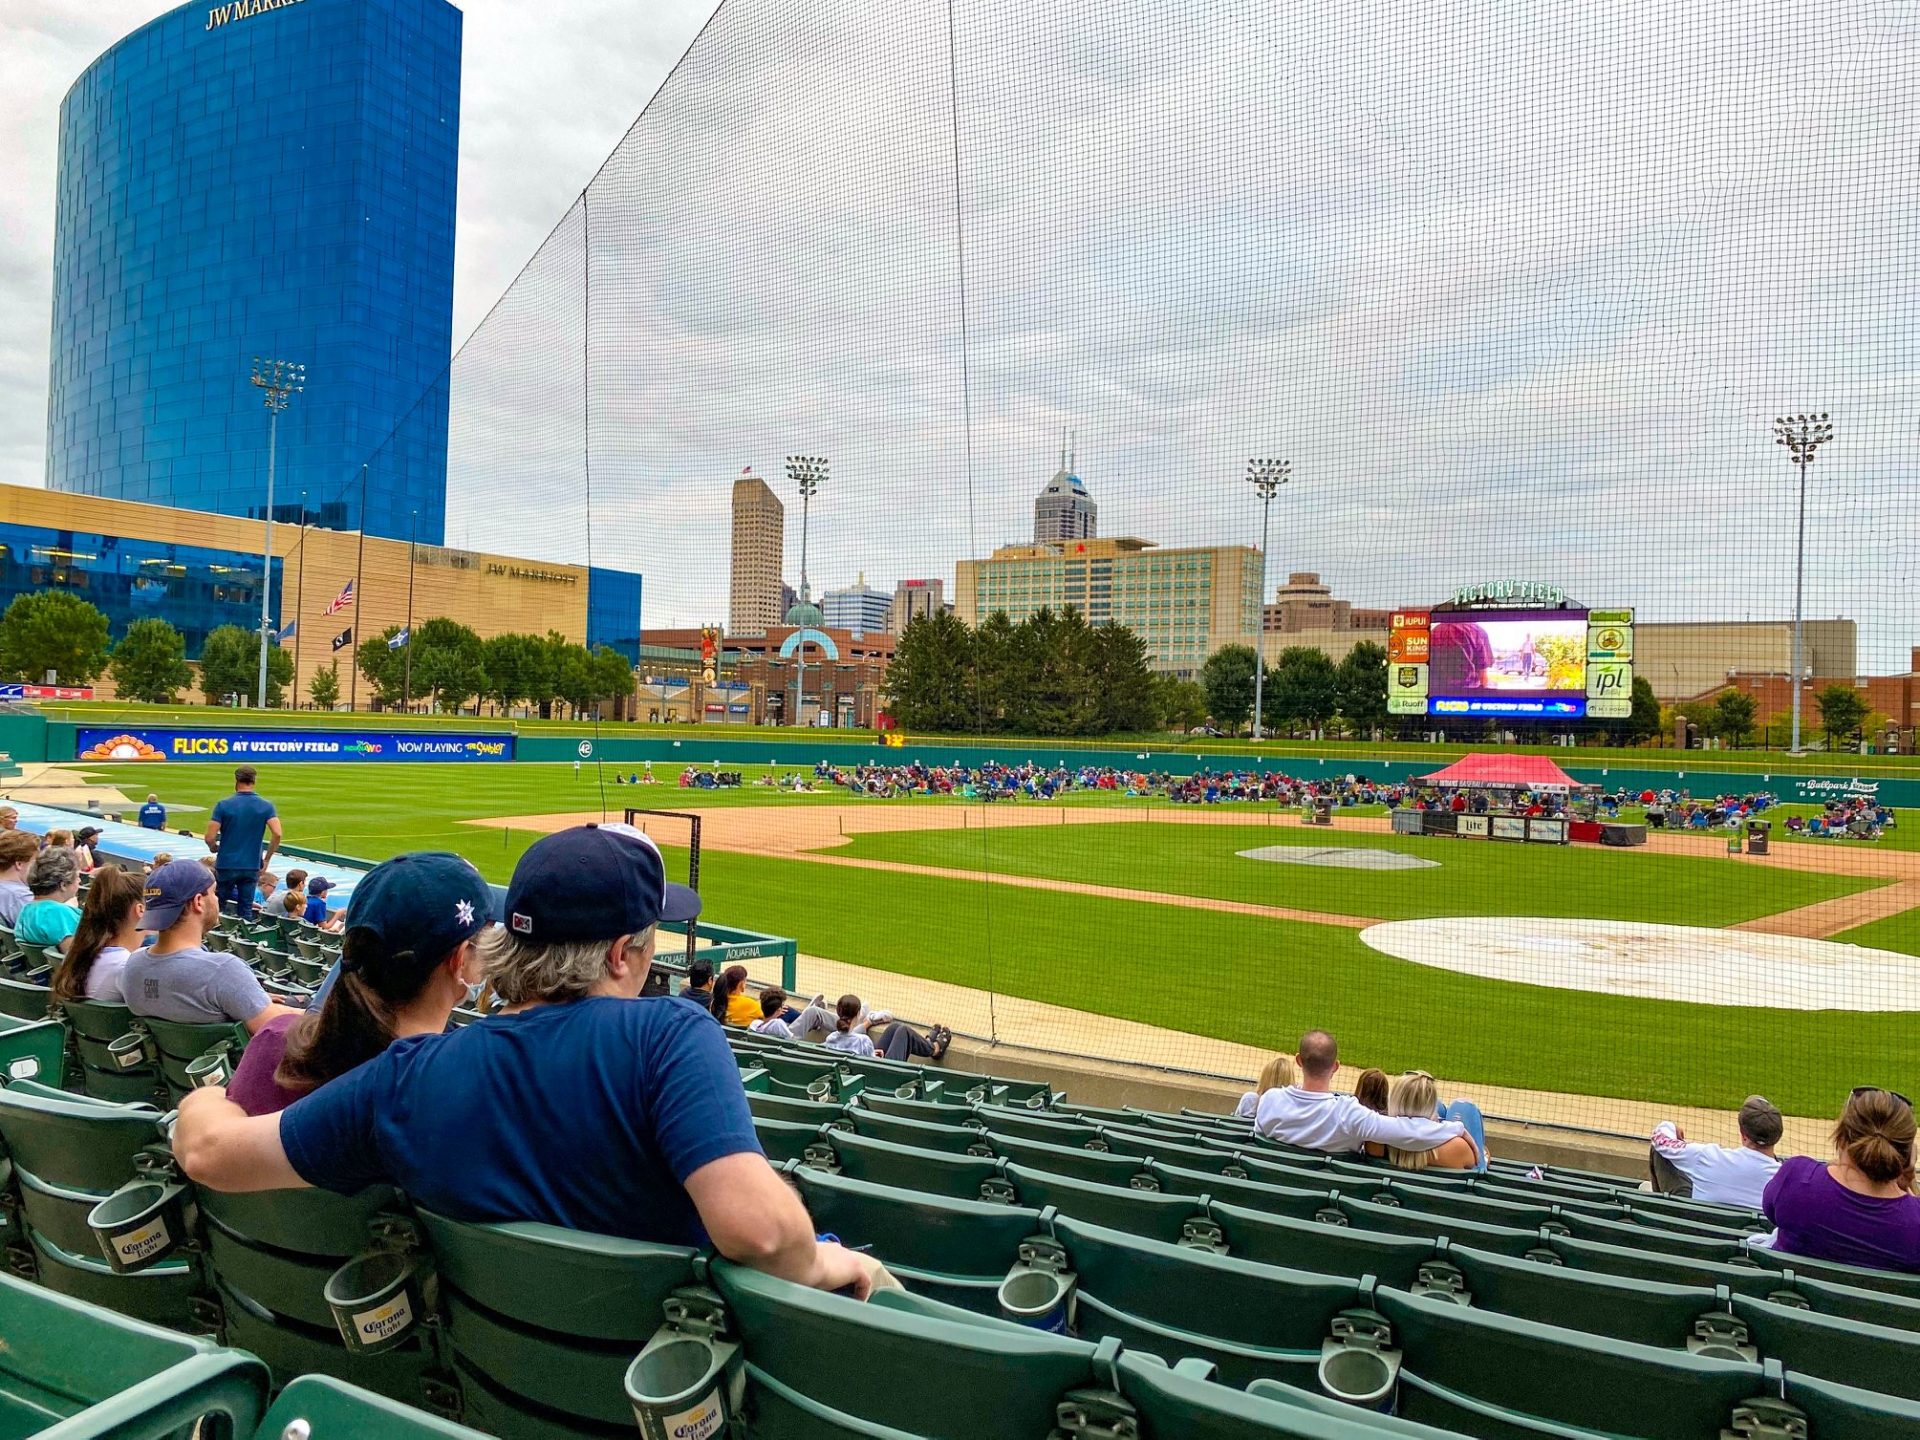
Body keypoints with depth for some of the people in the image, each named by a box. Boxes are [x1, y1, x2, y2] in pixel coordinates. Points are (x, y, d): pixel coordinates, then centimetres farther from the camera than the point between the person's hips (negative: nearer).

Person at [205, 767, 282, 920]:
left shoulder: (223, 805, -6)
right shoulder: (266, 806, -3)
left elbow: (210, 838, -10)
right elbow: (277, 834, -13)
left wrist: (214, 849, 13)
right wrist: (267, 859, 0)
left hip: (226, 865, -1)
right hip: (251, 866, 1)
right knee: (246, 910, 8)